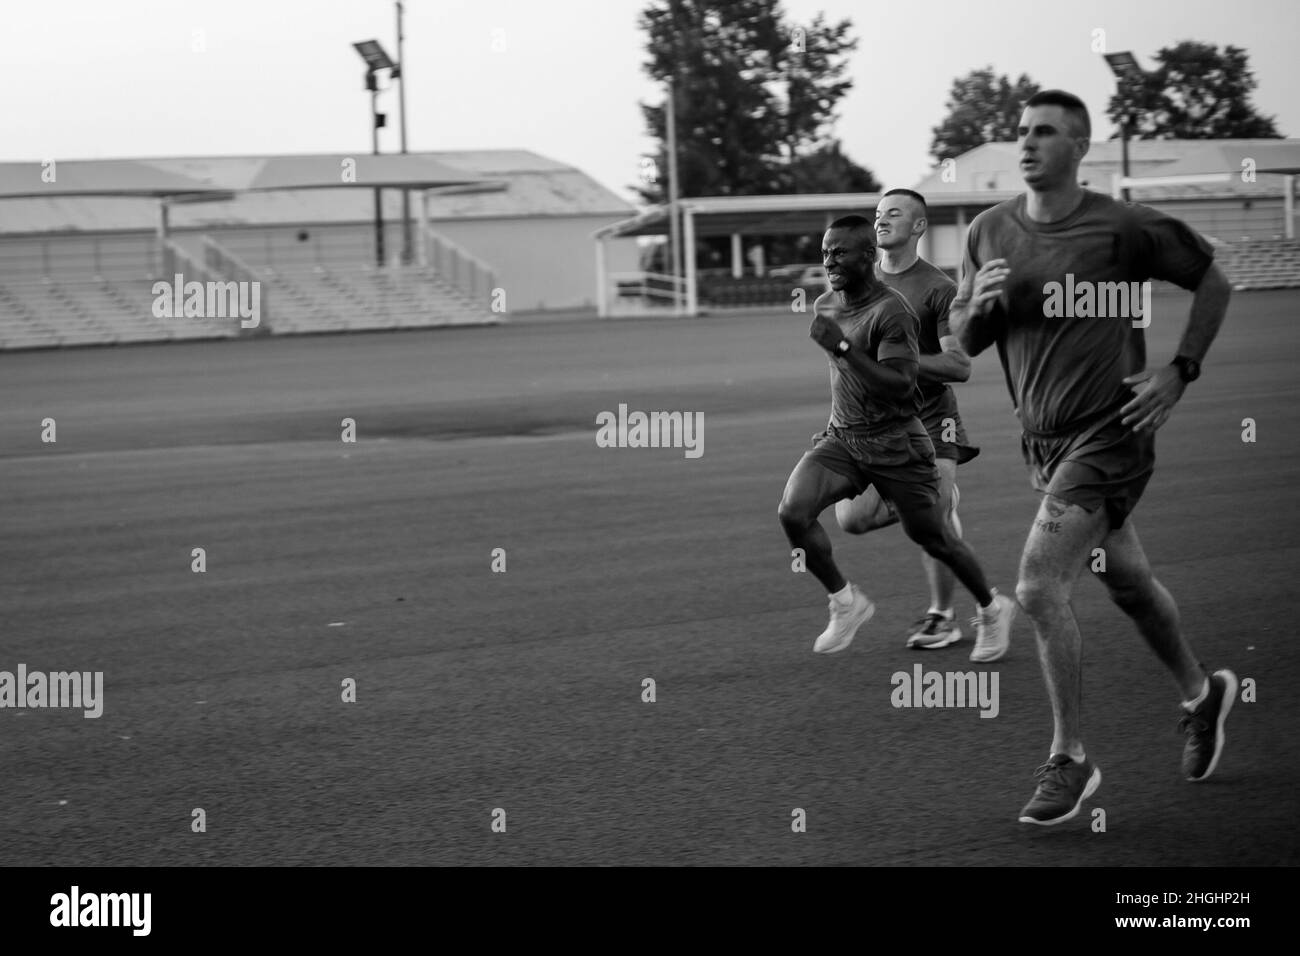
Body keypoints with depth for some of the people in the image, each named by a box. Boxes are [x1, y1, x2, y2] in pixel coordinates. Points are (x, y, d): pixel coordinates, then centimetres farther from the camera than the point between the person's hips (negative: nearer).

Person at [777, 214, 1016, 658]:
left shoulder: (892, 312, -18)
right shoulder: (824, 306, 7)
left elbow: (899, 386, -27)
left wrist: (842, 346, -34)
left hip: (895, 443, -6)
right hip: (840, 438, 6)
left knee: (932, 537, 4)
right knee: (793, 513, -17)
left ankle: (992, 608, 30)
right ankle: (845, 601, 1)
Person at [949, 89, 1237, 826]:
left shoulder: (1124, 228, -11)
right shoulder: (989, 234, 3)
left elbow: (1213, 282, 0)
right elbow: (964, 343, 9)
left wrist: (1179, 373, -6)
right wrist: (981, 304, -13)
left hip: (1110, 432, -6)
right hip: (1044, 437, 6)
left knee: (1039, 587, -16)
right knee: (1128, 583, 20)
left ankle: (1070, 760, -3)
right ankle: (1203, 695, 45)